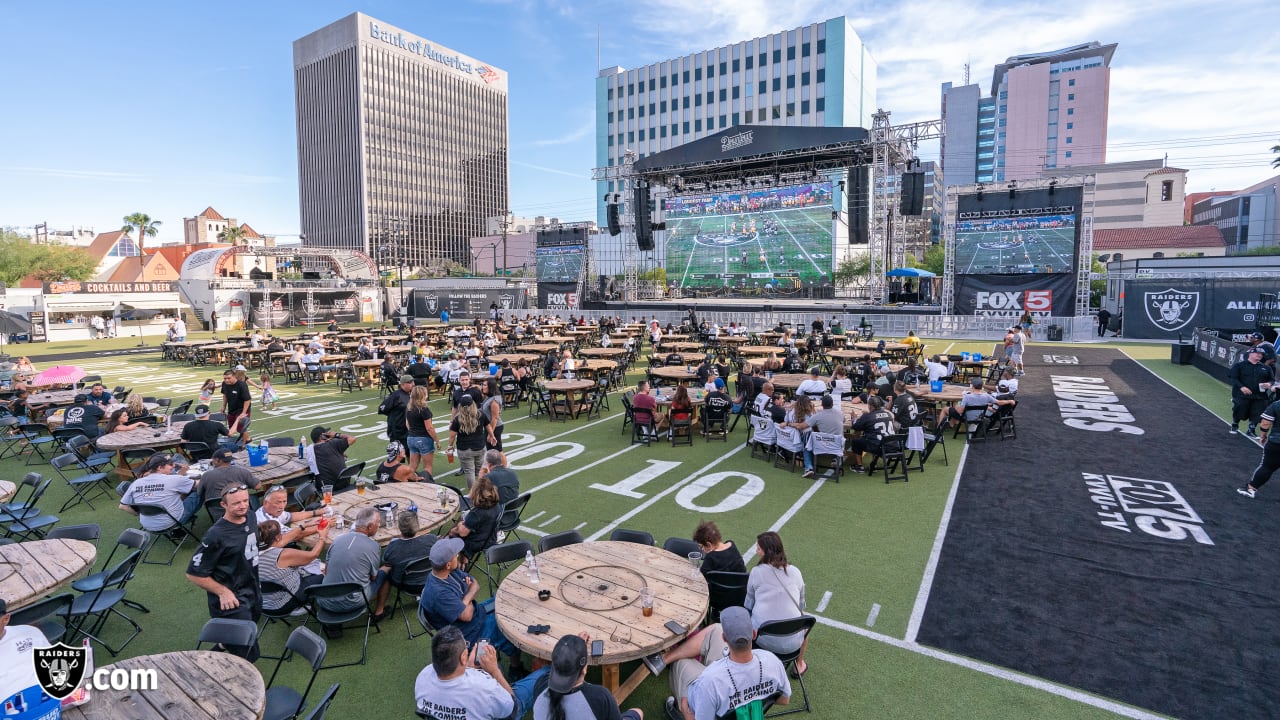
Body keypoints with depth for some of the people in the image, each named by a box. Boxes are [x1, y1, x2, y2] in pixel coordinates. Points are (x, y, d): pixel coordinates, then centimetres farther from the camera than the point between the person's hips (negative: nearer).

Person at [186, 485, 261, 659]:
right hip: (231, 602, -7)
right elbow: (194, 574, -17)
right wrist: (223, 592, -17)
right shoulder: (216, 535, -24)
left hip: (253, 594, 7)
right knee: (248, 655, -2)